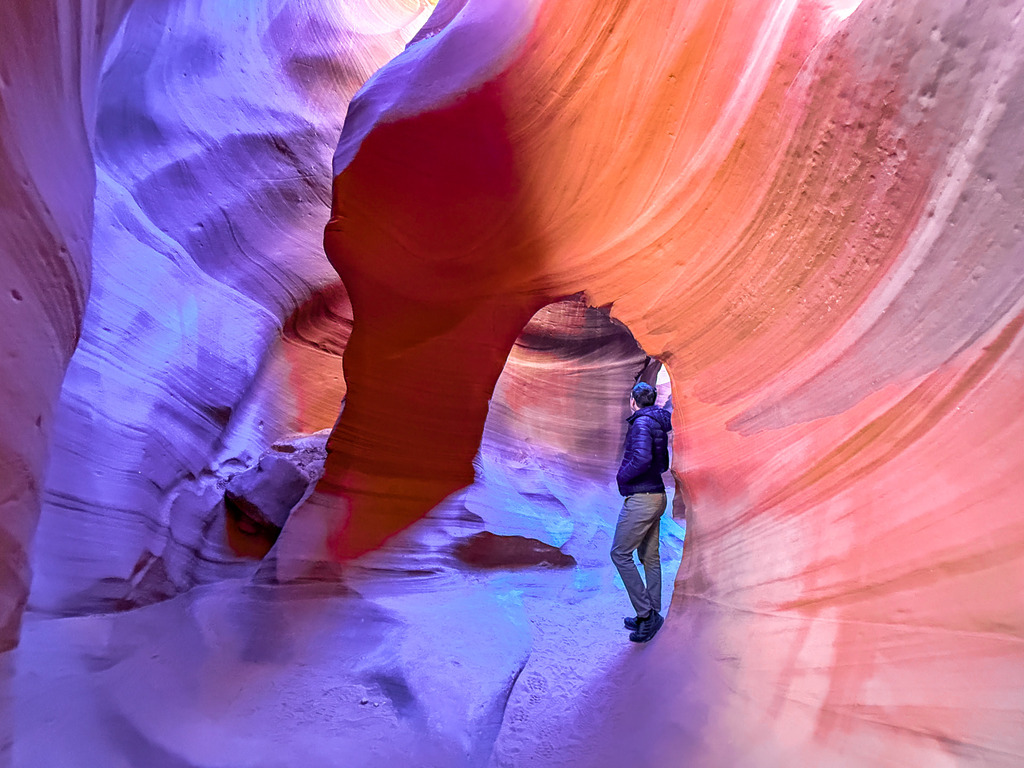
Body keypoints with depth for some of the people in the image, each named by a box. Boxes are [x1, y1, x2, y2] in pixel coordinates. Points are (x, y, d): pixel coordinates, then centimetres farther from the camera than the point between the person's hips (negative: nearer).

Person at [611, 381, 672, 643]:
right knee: (650, 557, 14)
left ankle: (646, 613, -2)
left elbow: (642, 458, -28)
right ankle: (652, 616, 22)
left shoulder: (641, 423, -14)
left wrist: (622, 476, -14)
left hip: (641, 498, -10)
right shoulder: (658, 424, 14)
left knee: (620, 553, -3)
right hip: (657, 496, 10)